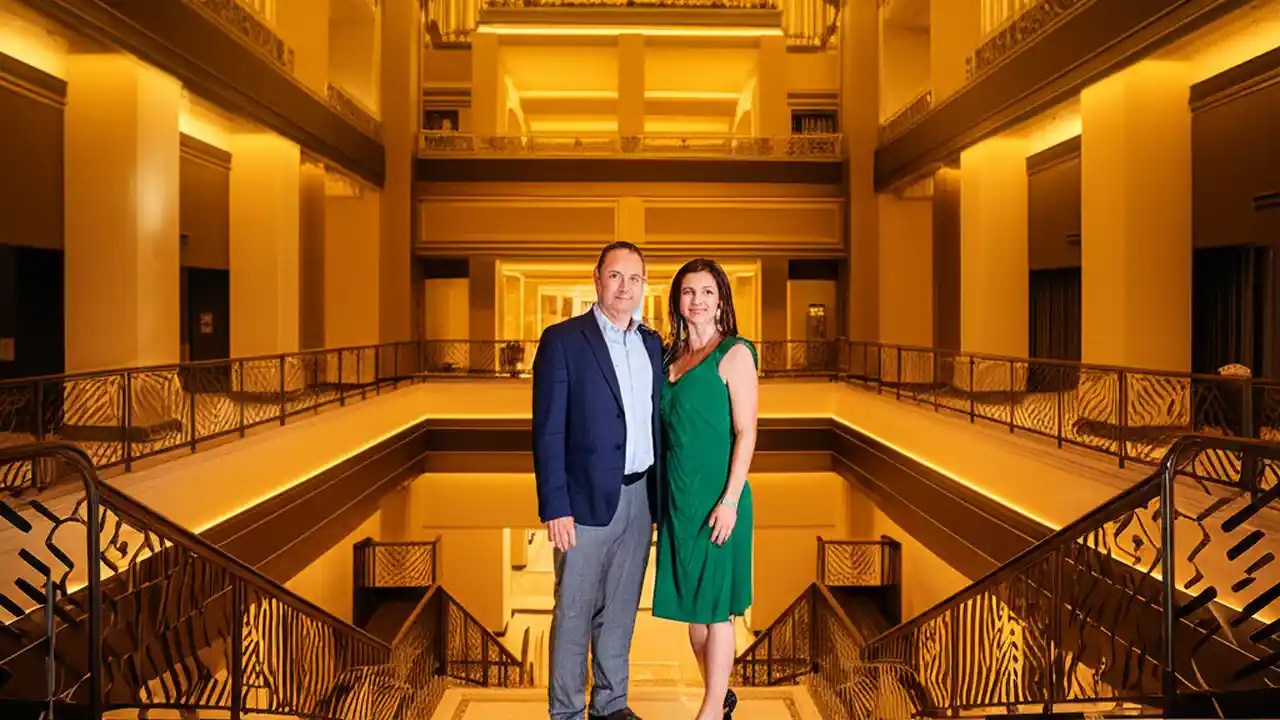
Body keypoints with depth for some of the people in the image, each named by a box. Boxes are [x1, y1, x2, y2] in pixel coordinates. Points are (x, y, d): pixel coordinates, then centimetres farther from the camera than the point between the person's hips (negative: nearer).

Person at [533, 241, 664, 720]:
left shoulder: (652, 344, 10)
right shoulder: (563, 340, -7)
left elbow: (654, 422, 12)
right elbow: (547, 431, -10)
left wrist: (659, 492, 8)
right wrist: (555, 507, -14)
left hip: (640, 497, 5)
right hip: (588, 499, -5)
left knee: (620, 610, 16)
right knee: (575, 613, 6)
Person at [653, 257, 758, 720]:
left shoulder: (734, 353, -7)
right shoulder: (671, 357, 11)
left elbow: (745, 433, -10)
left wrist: (730, 500, -16)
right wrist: (659, 503, 11)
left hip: (714, 495, -6)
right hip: (677, 496, 7)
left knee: (715, 605, 3)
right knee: (691, 604, 14)